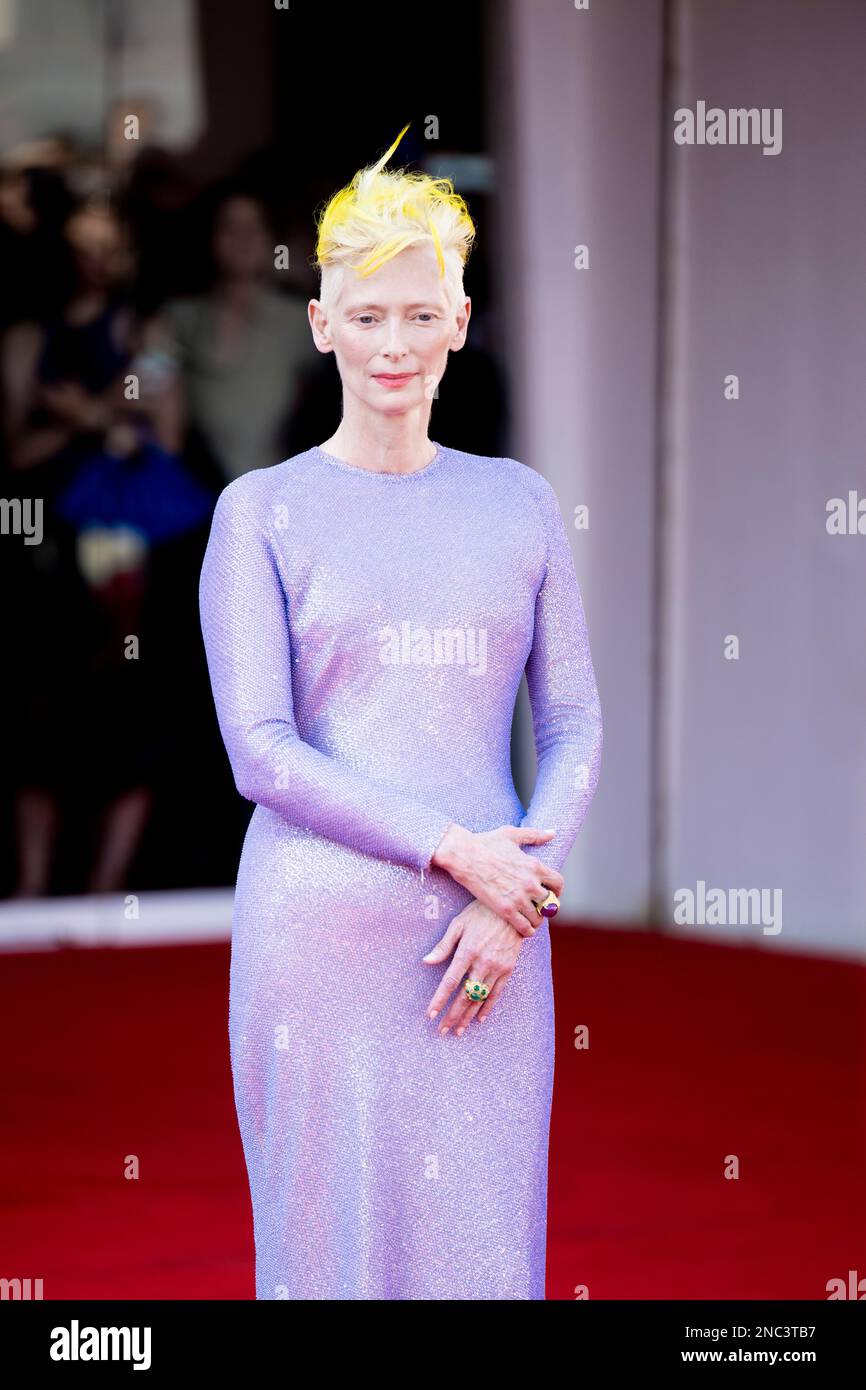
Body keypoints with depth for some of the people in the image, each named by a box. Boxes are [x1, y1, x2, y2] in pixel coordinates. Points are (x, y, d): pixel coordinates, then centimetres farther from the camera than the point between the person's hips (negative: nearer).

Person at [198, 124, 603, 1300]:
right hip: (323, 929, -2)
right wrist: (454, 851, -15)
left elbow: (574, 727, 8)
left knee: (484, 1247, 5)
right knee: (335, 1244, 1)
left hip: (490, 934, 3)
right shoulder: (263, 512, 2)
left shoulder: (517, 504, 11)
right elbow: (260, 751, -6)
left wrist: (510, 906, -8)